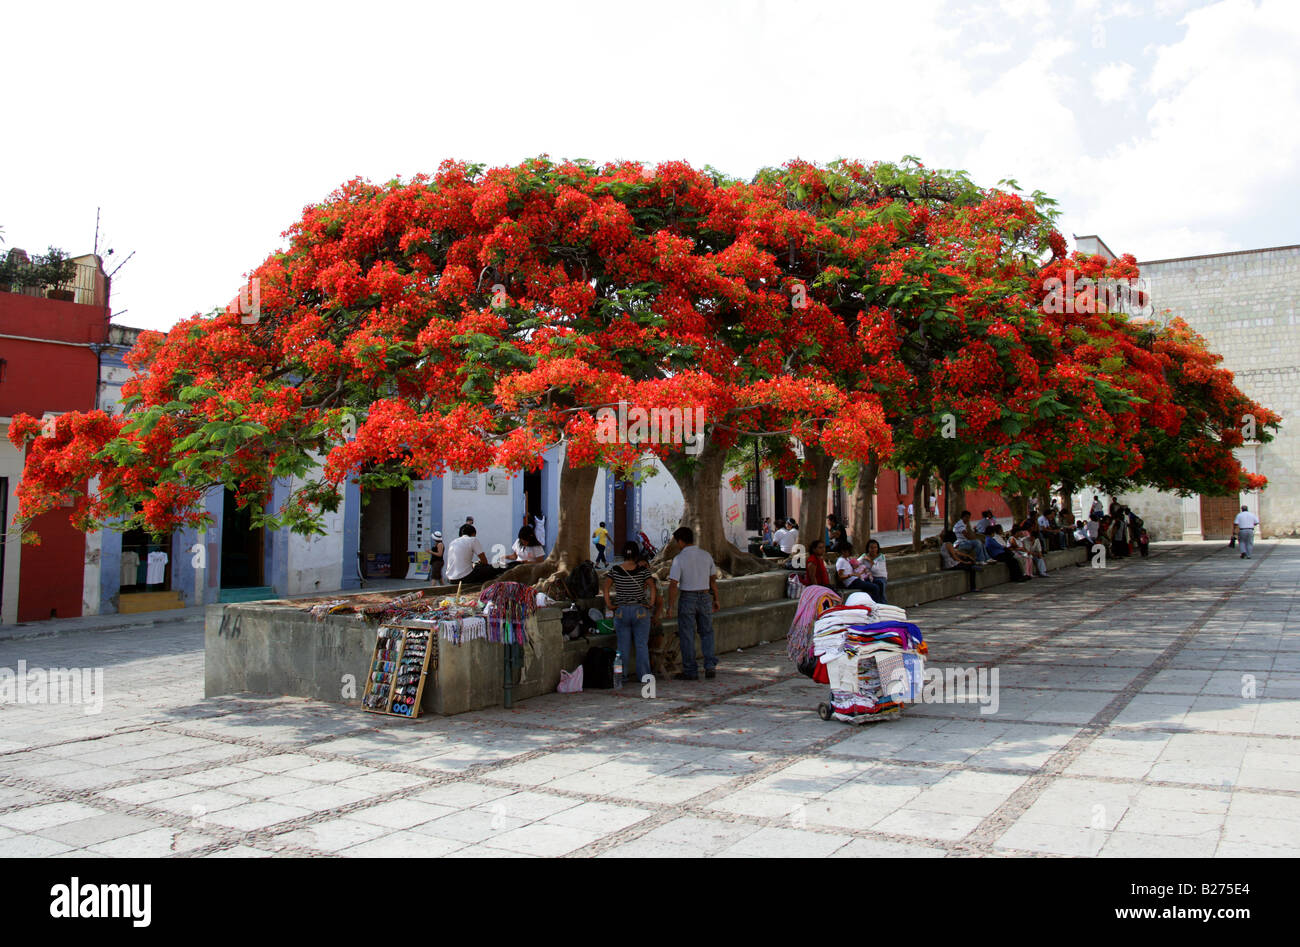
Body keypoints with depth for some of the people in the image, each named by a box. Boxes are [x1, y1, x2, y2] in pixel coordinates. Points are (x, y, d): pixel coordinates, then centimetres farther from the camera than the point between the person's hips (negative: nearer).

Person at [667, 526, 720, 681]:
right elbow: (713, 580, 8)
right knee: (707, 633, 16)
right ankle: (710, 666, 6)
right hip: (704, 597, 4)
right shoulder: (706, 555, 2)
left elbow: (673, 584, -15)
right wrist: (716, 599, 17)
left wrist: (671, 606, -9)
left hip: (687, 598, -4)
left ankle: (690, 671, 9)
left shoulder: (679, 558, -13)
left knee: (687, 636, 5)